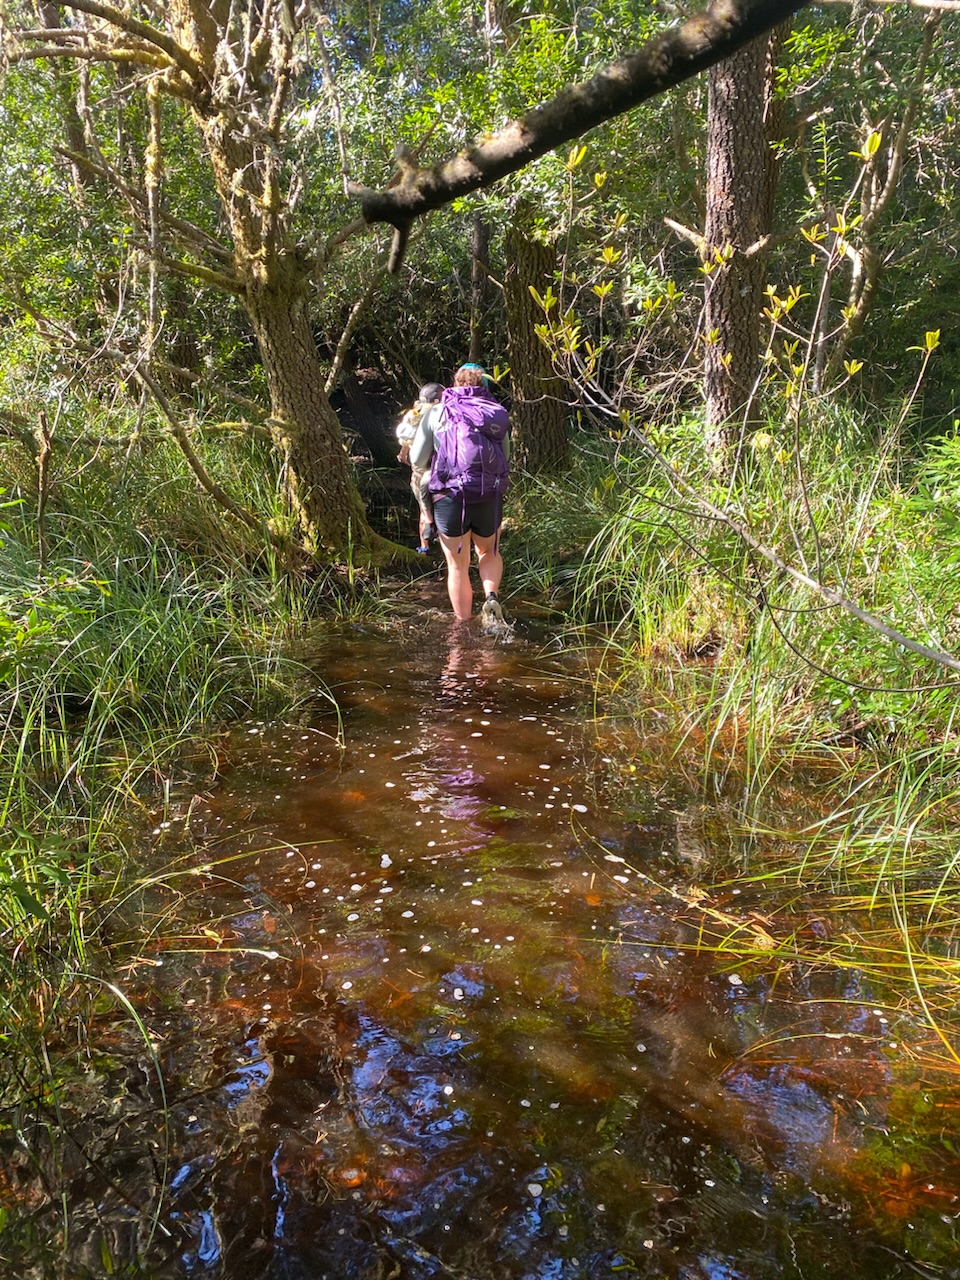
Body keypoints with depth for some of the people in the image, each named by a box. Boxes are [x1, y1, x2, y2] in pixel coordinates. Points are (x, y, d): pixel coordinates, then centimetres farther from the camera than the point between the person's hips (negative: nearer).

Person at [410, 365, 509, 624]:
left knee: (457, 566, 11)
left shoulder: (437, 413, 5)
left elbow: (417, 460, 5)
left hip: (450, 496, -2)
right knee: (489, 552, 26)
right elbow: (505, 458, 15)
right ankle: (491, 597, 2)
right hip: (490, 498, 2)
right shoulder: (498, 413, 11)